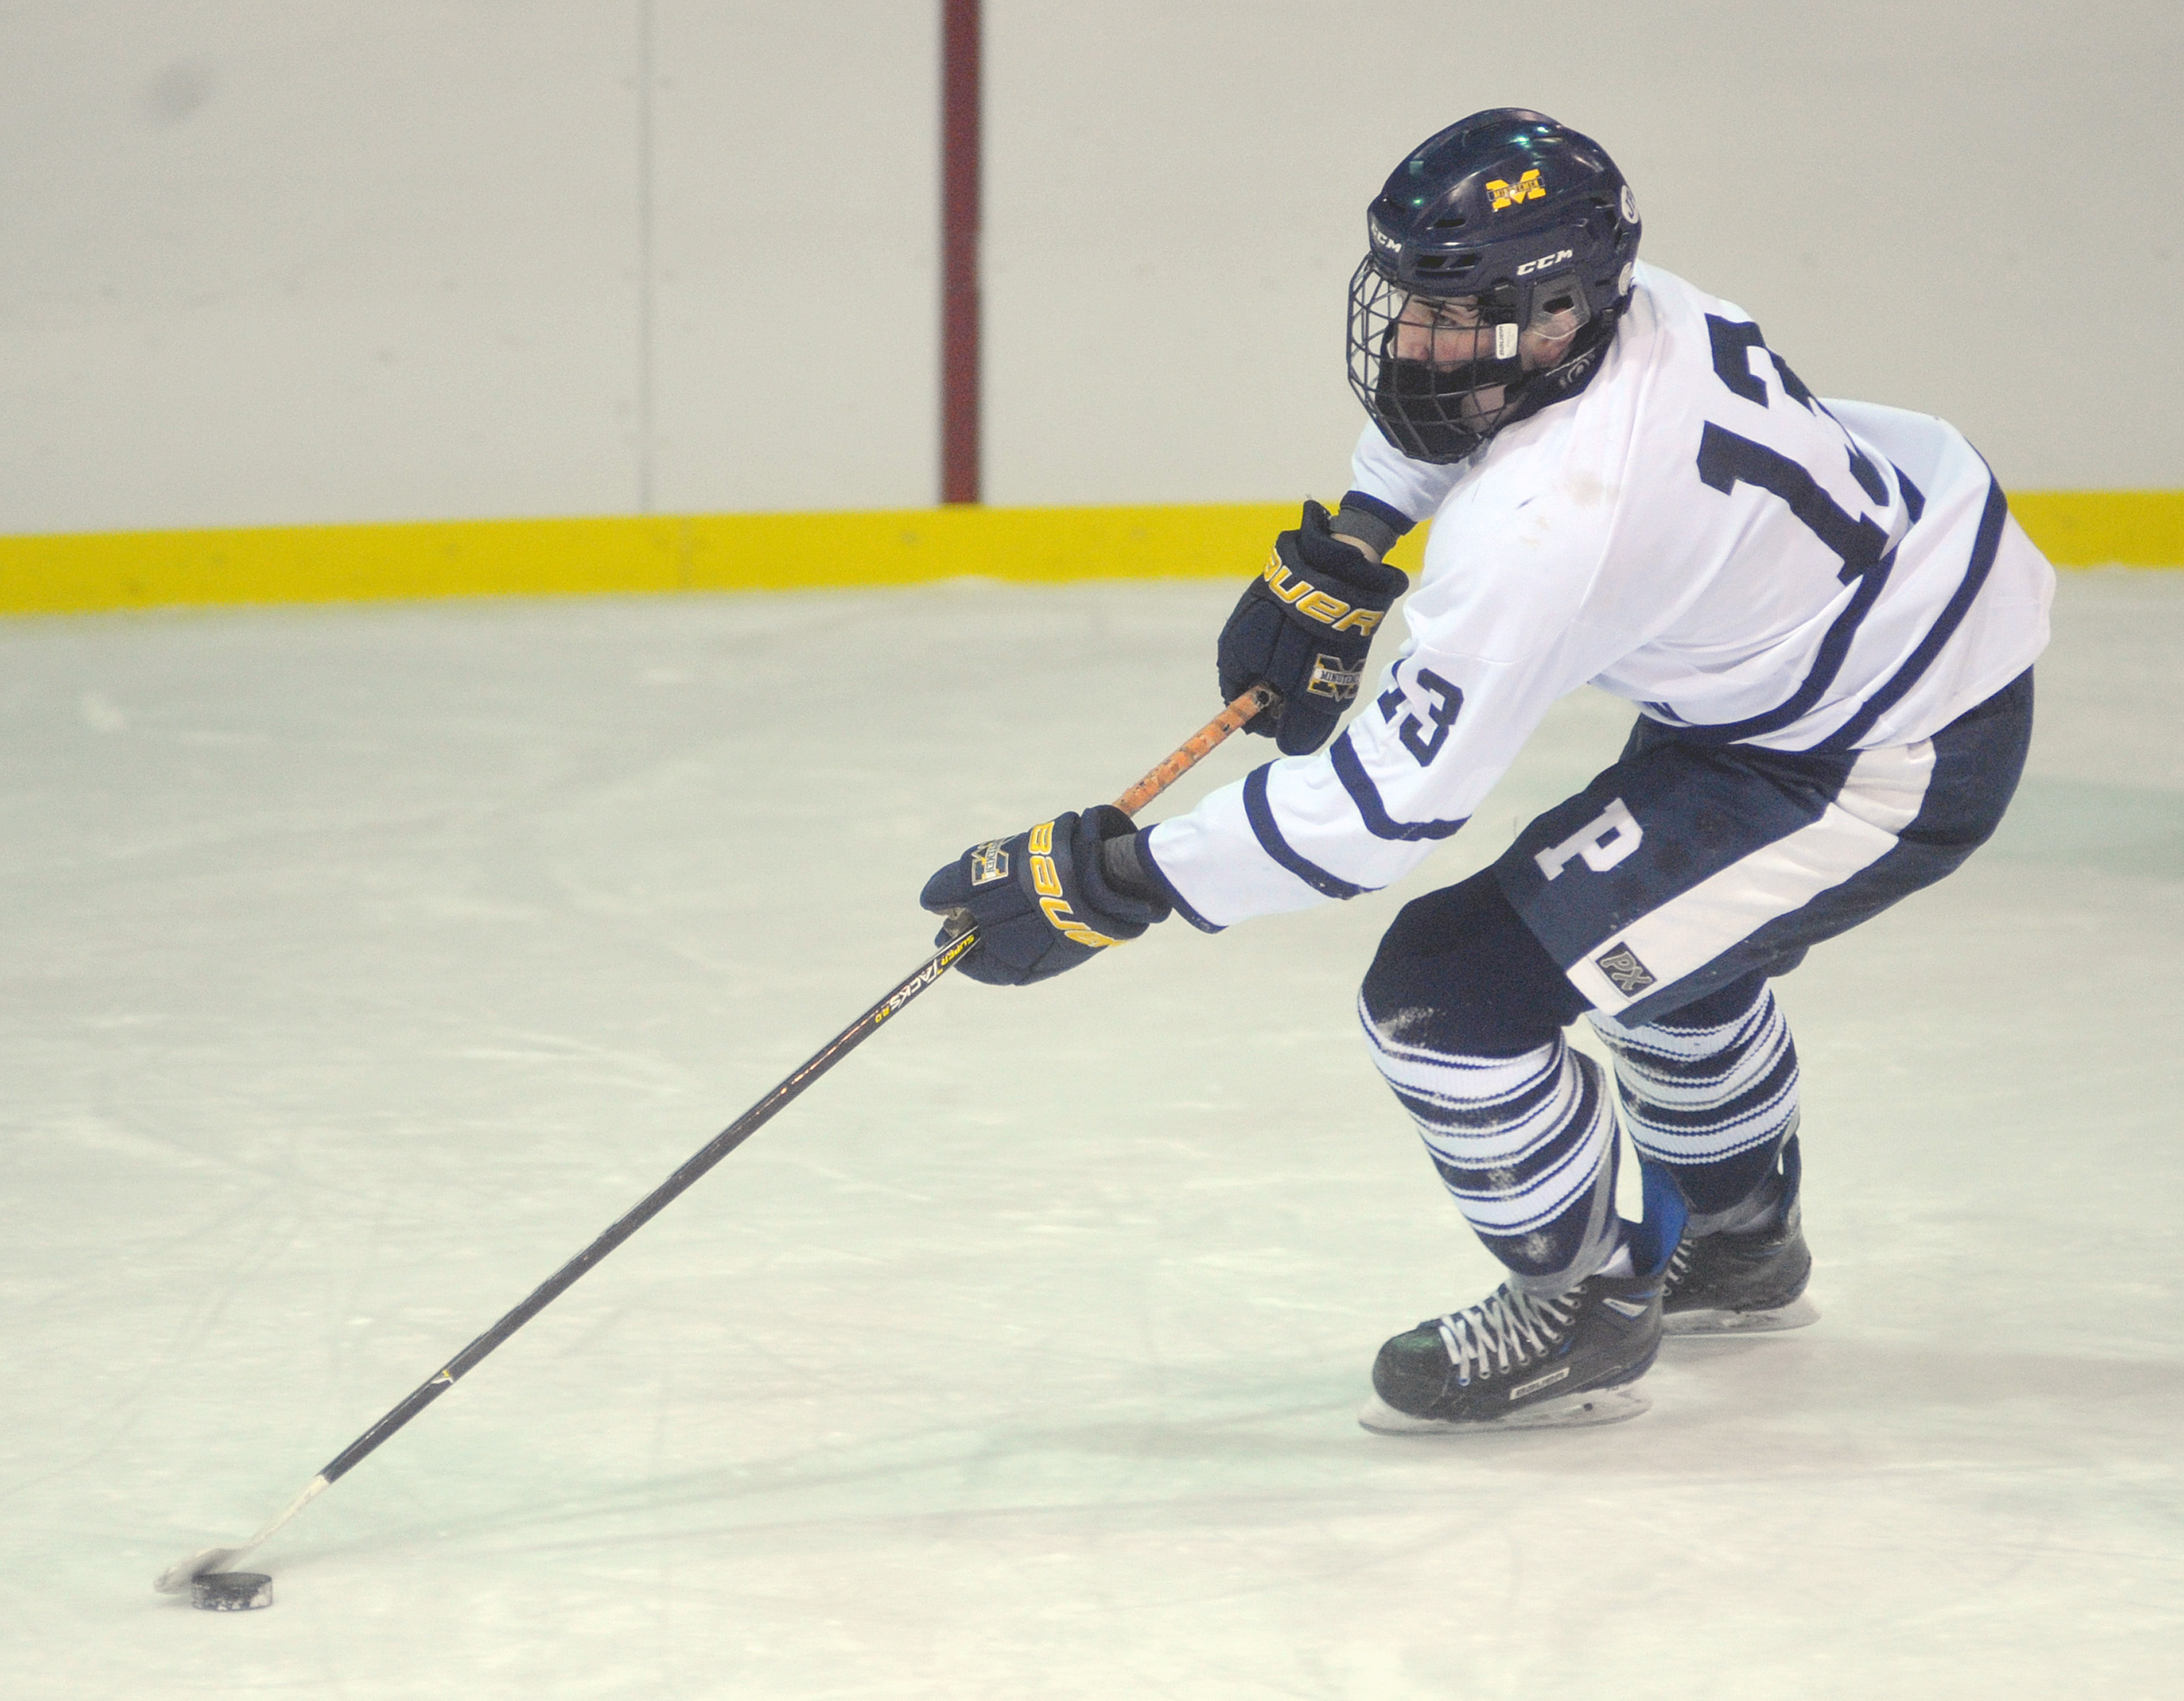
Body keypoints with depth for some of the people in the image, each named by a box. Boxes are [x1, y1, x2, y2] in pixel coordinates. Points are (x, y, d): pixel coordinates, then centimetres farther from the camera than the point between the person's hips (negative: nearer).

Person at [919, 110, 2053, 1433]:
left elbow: (1389, 799, -28)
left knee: (1452, 990, -12)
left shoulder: (1545, 528, -33)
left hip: (1892, 769, -10)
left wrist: (1114, 883, -24)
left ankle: (1579, 1317, 10)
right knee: (1652, 917, 36)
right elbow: (1447, 390, 21)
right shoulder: (1592, 312, -7)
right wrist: (1338, 558, 14)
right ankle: (1737, 1248, 55)